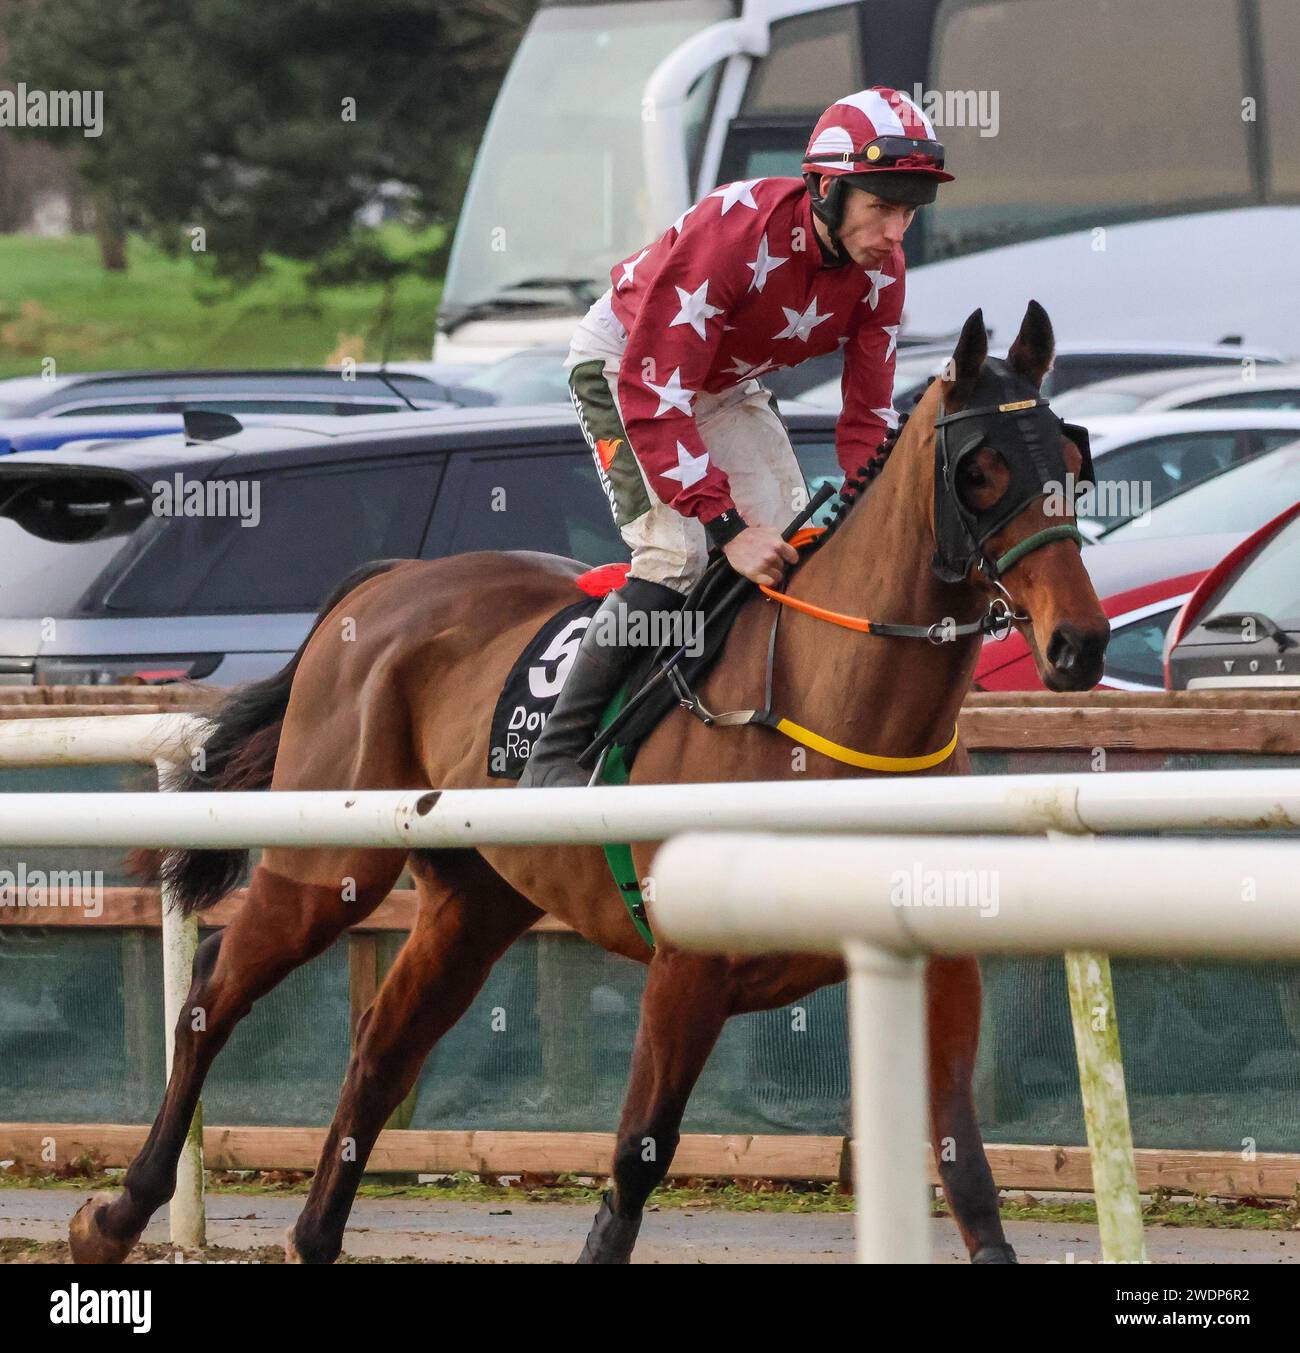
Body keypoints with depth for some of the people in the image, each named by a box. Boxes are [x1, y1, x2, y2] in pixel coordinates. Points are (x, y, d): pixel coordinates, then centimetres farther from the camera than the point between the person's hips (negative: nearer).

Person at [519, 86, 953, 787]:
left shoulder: (879, 270, -16)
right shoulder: (732, 231, -38)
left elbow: (867, 414, -7)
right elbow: (653, 394, -39)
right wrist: (726, 526, -44)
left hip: (728, 385, 7)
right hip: (623, 364, -7)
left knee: (797, 552, -3)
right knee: (680, 553, -23)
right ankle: (554, 757, -20)